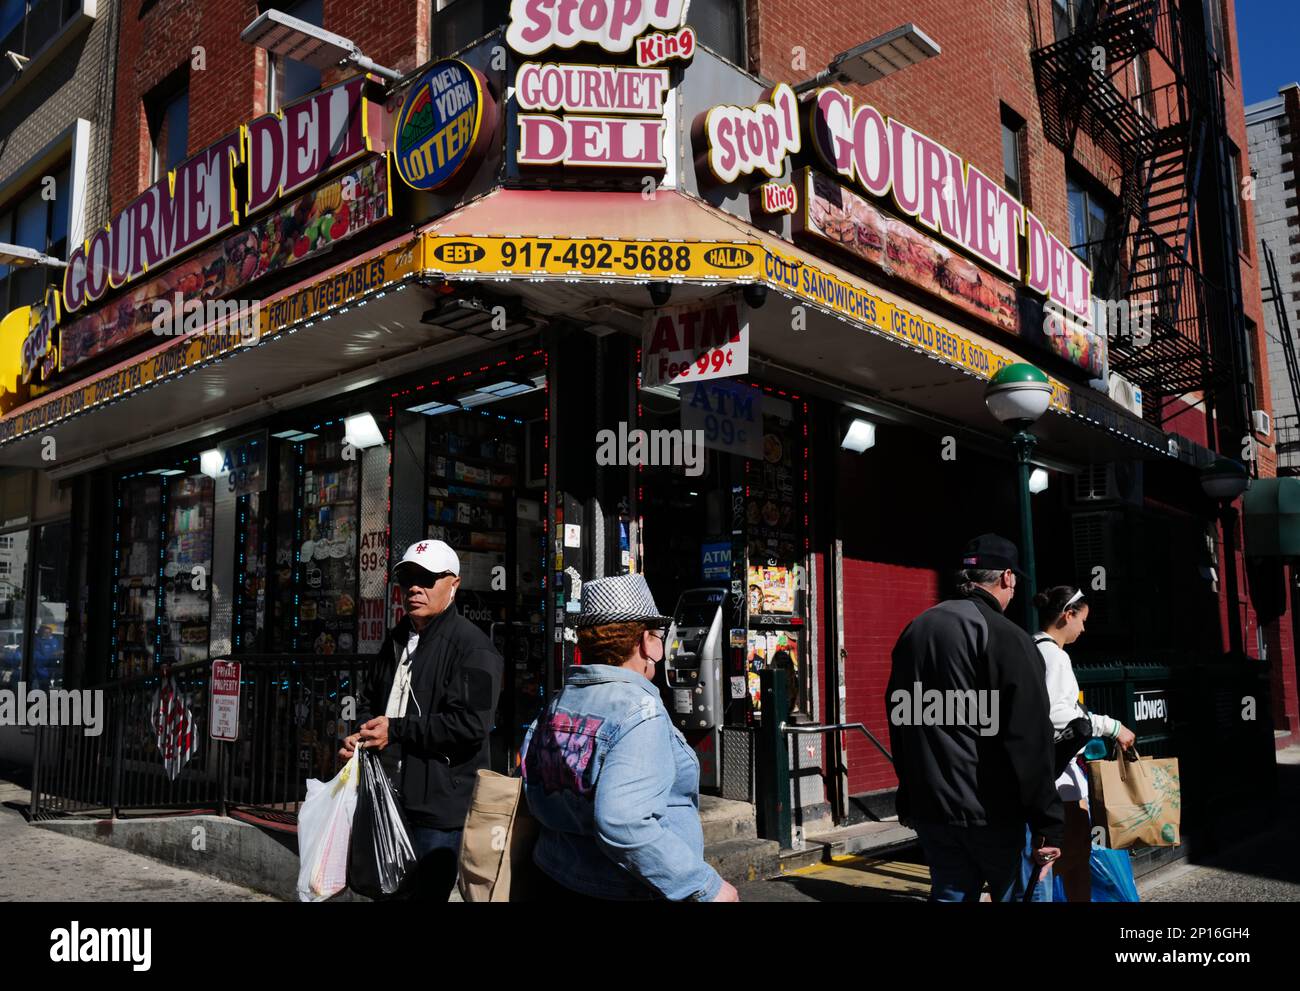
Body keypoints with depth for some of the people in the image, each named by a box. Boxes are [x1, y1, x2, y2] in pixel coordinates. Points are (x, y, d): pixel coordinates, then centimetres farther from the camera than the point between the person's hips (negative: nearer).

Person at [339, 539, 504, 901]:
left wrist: (396, 730, -18)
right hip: (392, 797, 8)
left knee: (426, 893, 2)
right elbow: (369, 702, 27)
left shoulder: (471, 646, -13)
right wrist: (361, 734, 5)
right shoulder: (397, 641, 14)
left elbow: (470, 724, -23)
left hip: (440, 807, -8)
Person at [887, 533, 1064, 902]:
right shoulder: (1005, 637, -13)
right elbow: (1030, 742, -18)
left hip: (928, 808, 6)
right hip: (992, 814, -6)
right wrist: (1047, 826, -14)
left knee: (950, 892, 13)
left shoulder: (914, 631, 11)